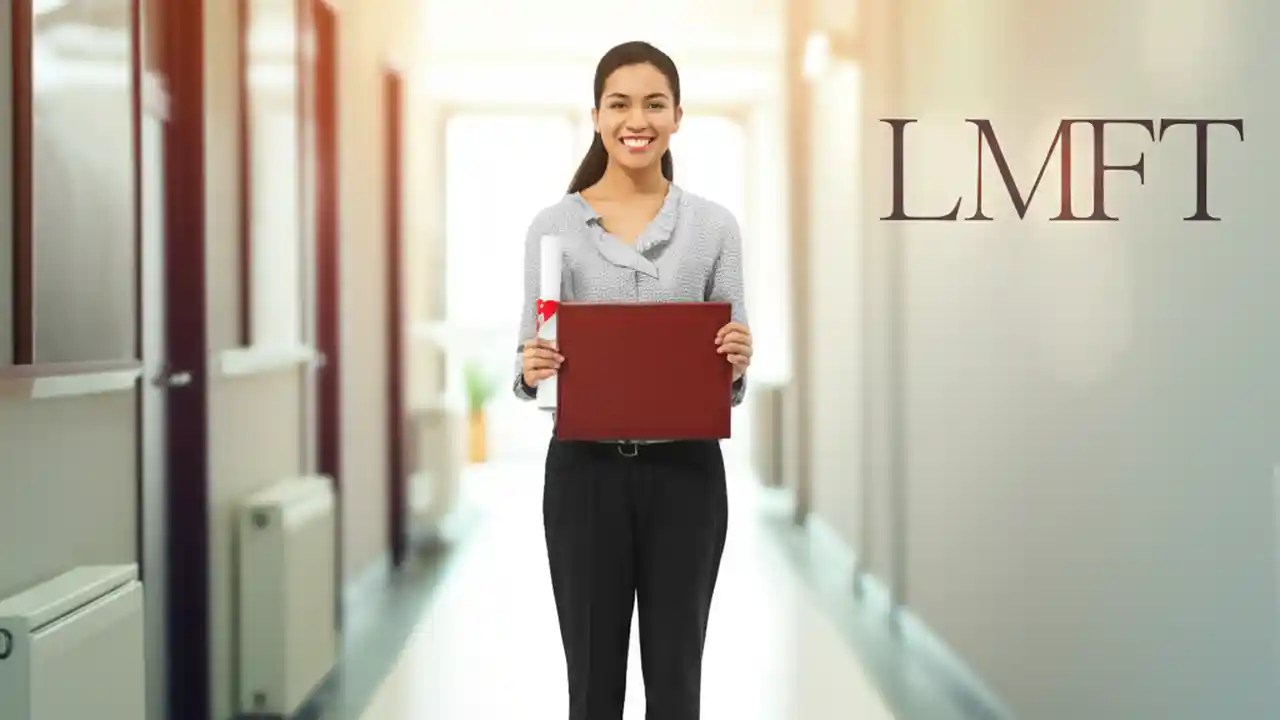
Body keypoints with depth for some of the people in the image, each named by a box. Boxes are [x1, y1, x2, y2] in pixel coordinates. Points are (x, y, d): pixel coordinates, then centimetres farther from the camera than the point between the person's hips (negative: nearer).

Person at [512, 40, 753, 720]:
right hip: (586, 470, 0)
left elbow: (730, 378, 4)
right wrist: (531, 368, -20)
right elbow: (531, 359, 2)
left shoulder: (714, 225, 3)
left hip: (685, 471, 1)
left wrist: (738, 362, -19)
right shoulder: (554, 225, 0)